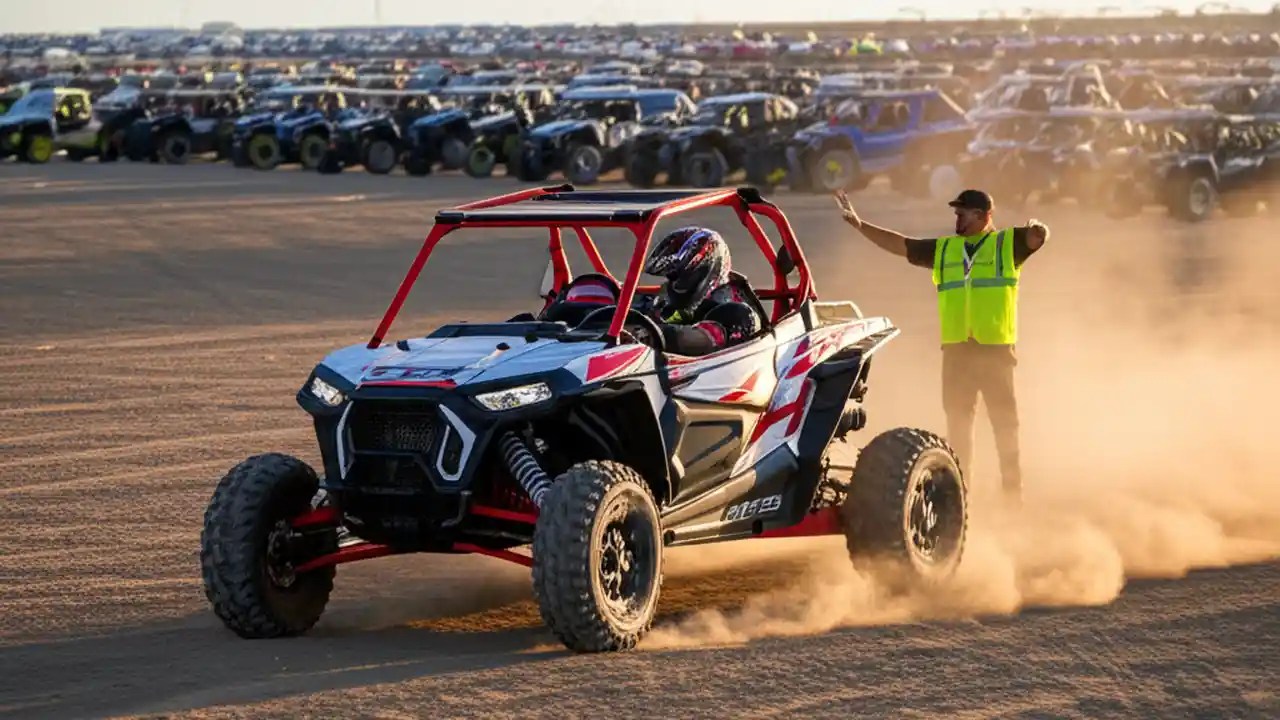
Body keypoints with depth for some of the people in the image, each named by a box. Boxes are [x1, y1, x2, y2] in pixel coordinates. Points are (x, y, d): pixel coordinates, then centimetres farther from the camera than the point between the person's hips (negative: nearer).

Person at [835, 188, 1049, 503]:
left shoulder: (1008, 244, 5)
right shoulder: (943, 249, 16)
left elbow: (1036, 238, -11)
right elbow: (900, 245, 16)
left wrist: (1037, 230, -36)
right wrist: (860, 225, 8)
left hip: (997, 348, -4)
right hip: (956, 349, 4)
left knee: (1005, 421, 0)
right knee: (957, 422, 7)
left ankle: (1014, 491, 5)